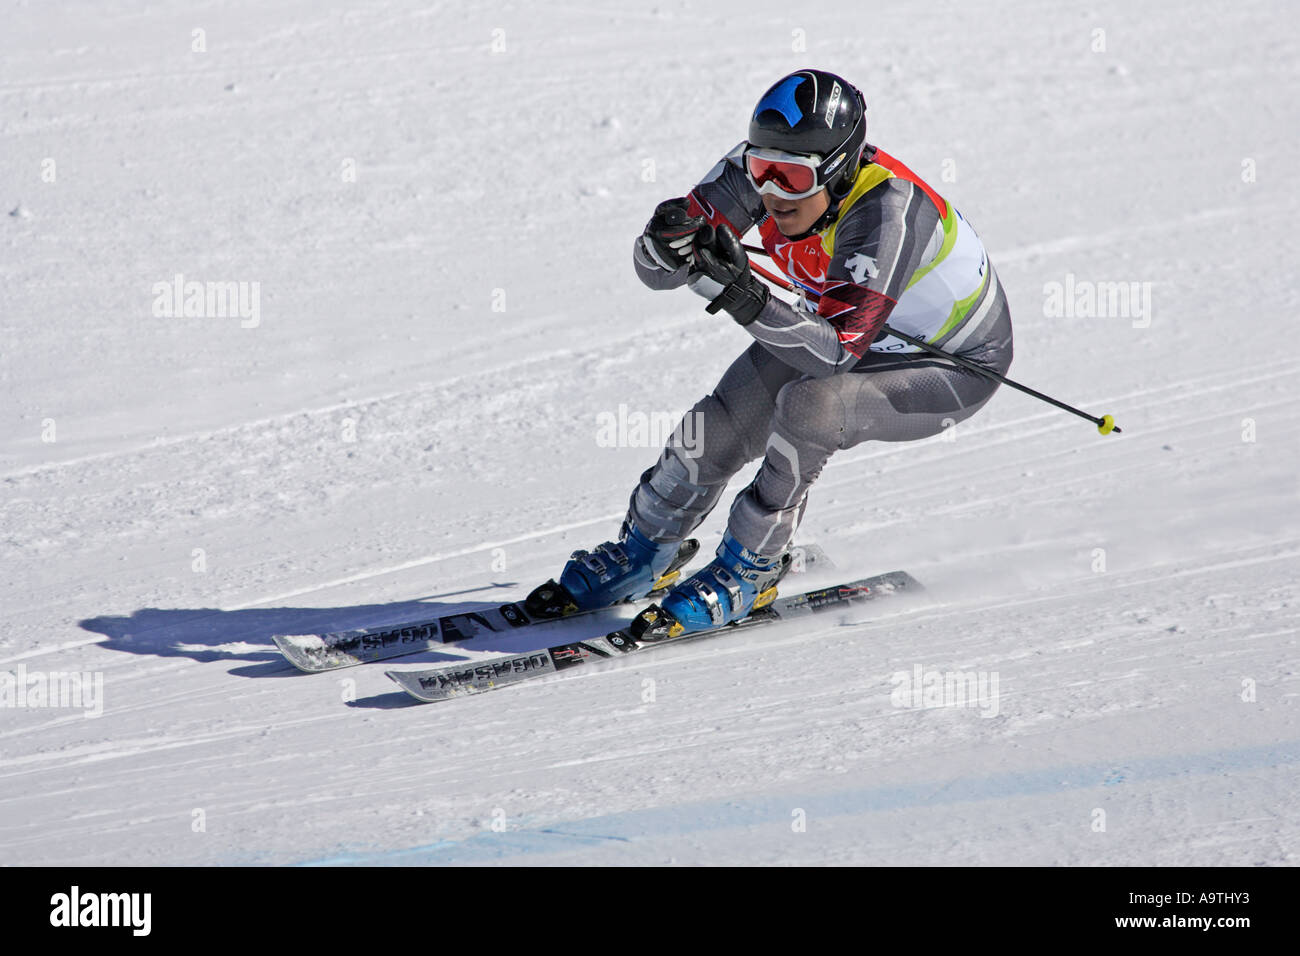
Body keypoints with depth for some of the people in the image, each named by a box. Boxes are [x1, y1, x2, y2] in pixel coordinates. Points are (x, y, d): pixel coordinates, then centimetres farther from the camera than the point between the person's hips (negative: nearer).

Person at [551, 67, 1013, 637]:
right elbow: (652, 270, -19)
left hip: (955, 364, -6)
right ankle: (642, 554, 18)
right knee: (721, 425, -9)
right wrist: (667, 242, -42)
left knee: (809, 407, -31)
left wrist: (744, 297, -56)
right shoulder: (762, 169, -21)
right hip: (843, 325, 6)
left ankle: (750, 570, -10)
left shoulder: (886, 211, -39)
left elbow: (835, 353, -45)